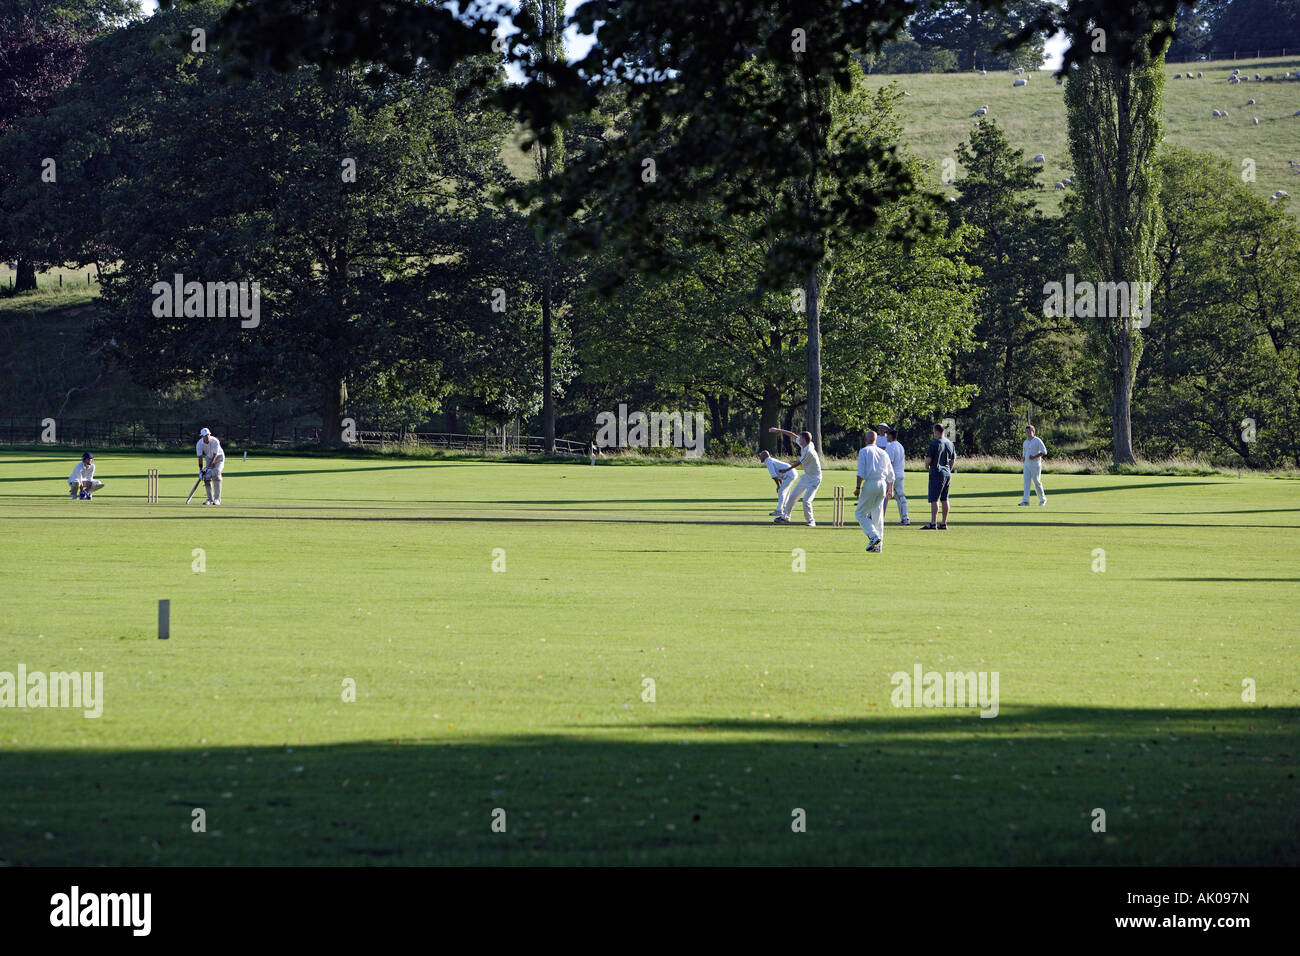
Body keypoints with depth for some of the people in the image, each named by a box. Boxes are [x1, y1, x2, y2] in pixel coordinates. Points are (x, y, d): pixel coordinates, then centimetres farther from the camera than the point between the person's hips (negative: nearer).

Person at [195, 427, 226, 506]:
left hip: (219, 457, -4)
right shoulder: (200, 444, -17)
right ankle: (210, 499, 7)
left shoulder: (215, 441, -29)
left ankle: (217, 498, -25)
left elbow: (215, 455, -27)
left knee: (216, 474, -24)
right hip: (209, 458, 4)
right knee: (207, 477, -7)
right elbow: (200, 457, -10)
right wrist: (200, 470, -15)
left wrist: (209, 467, -30)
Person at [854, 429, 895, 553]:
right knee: (878, 515, 10)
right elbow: (891, 474, 18)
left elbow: (861, 472, -10)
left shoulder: (864, 451, 0)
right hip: (882, 484, 6)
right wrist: (890, 489, 26)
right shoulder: (883, 453, 17)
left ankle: (874, 536, -17)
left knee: (860, 513, 3)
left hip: (870, 484, -6)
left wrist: (858, 488, -9)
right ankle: (878, 546, 5)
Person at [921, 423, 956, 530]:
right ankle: (944, 524, 12)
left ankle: (933, 523, -16)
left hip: (937, 473, -7)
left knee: (934, 499, -9)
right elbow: (953, 460, 17)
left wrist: (927, 465, 10)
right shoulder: (950, 444, 11)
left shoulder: (934, 443, -11)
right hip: (947, 473, 7)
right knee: (944, 499, 11)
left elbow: (928, 459, -11)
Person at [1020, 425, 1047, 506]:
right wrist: (1024, 464, 12)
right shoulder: (1025, 443, 14)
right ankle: (1025, 500, -10)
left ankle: (1042, 499, 12)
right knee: (1026, 482, -5)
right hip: (1027, 465, 6)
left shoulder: (1038, 441, -6)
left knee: (1036, 482, -7)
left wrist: (1034, 457, -19)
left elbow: (1044, 452, -10)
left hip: (1035, 464, -6)